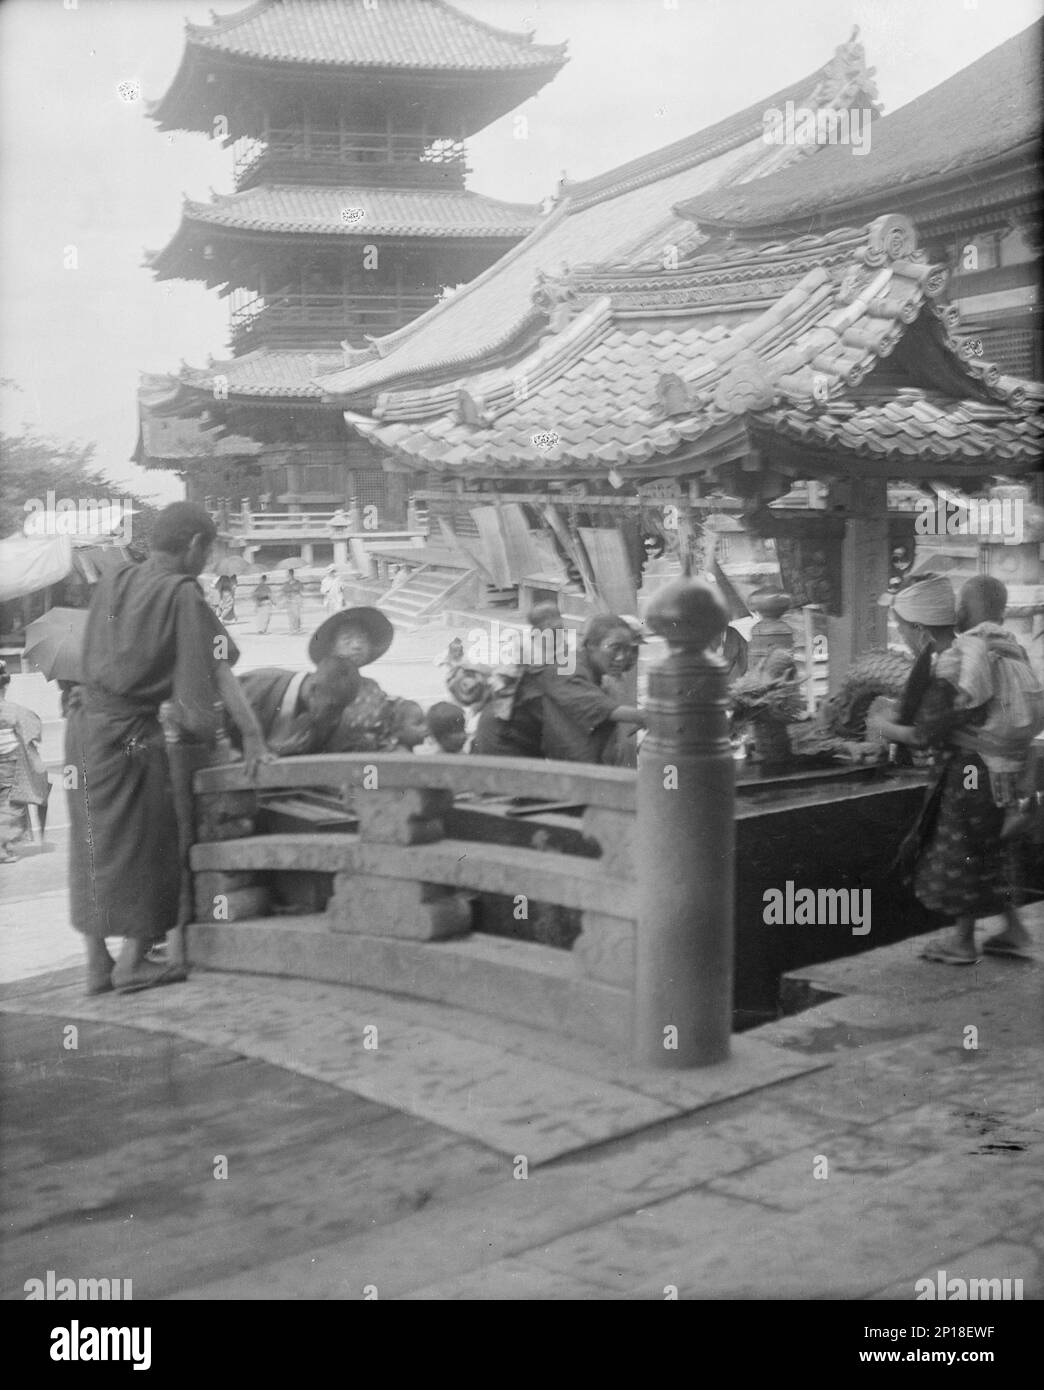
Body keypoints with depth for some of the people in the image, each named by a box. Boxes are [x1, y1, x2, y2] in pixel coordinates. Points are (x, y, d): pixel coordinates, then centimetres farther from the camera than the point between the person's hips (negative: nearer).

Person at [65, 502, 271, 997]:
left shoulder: (112, 580, 8)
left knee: (93, 845, 12)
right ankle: (132, 961, 8)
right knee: (145, 840, 6)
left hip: (86, 719, 6)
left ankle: (96, 963, 18)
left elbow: (99, 659, 12)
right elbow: (219, 670, -13)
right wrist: (252, 735, -12)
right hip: (129, 731, -6)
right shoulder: (182, 594, -9)